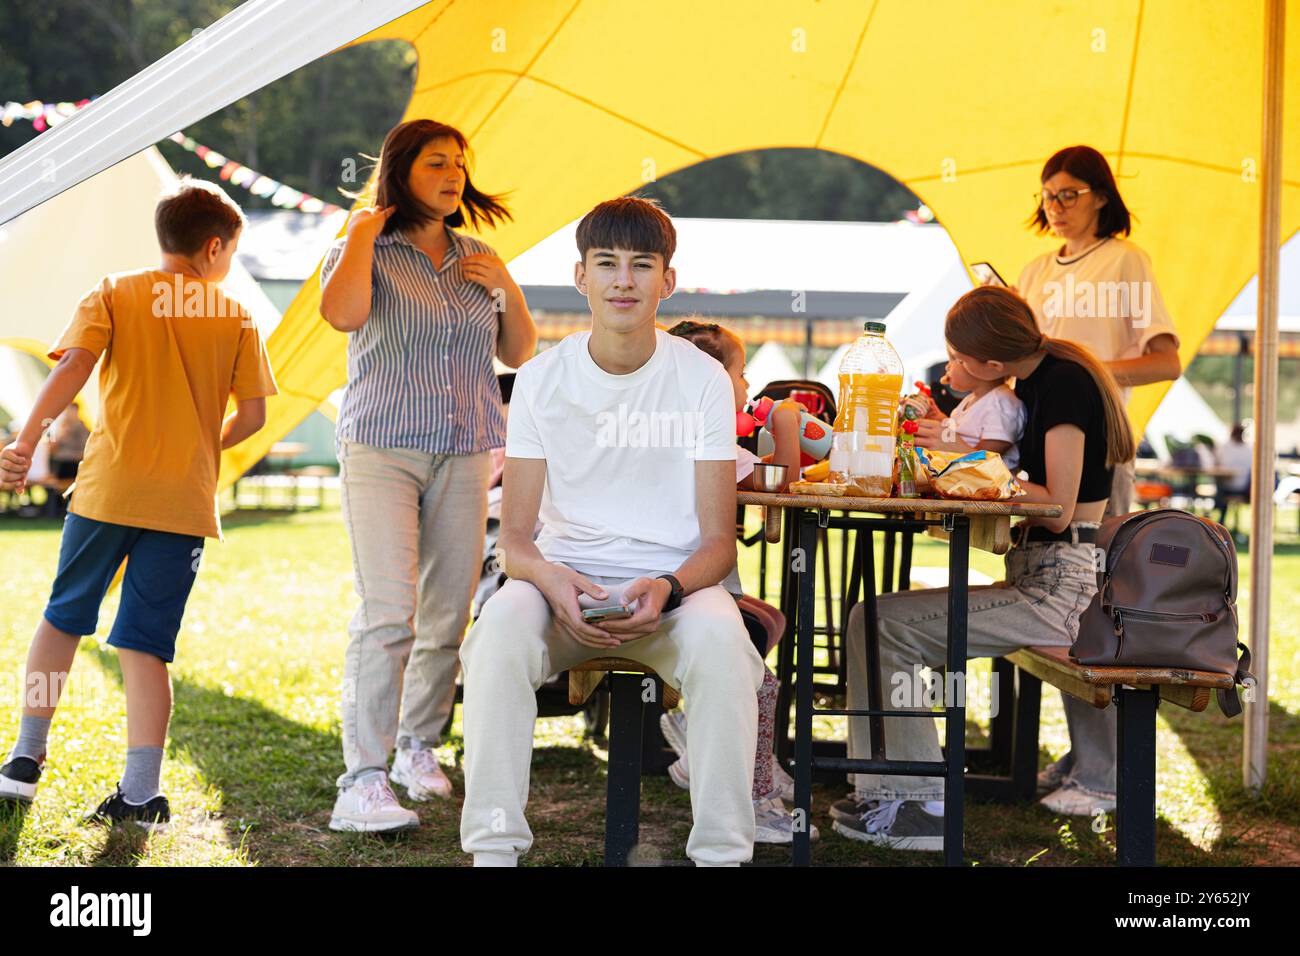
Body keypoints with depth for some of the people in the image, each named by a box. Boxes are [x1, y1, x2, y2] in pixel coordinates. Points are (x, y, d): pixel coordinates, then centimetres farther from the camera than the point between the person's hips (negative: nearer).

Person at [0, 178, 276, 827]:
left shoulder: (114, 294, 4)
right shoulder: (235, 316, 7)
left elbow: (73, 365, -12)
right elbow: (252, 415, 5)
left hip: (109, 486, 0)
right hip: (186, 501, 0)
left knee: (63, 617, 18)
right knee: (146, 644, 2)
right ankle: (141, 791, -6)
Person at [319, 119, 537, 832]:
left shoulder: (475, 259, 15)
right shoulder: (368, 252, 1)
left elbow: (519, 354, 19)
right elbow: (342, 314, -21)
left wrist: (508, 290, 3)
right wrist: (362, 234, -9)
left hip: (465, 453, 5)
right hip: (382, 450, -5)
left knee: (449, 613, 5)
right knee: (388, 612, -16)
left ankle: (419, 745, 25)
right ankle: (362, 783, -17)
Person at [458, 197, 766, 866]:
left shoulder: (702, 379, 0)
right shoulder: (541, 379, 2)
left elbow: (719, 541, -2)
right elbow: (514, 538, 0)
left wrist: (668, 587, -24)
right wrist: (551, 580, -24)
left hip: (674, 584, -1)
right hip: (565, 579, 1)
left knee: (719, 637, -35)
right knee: (501, 628, -33)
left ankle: (722, 852, -27)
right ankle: (492, 847, -29)